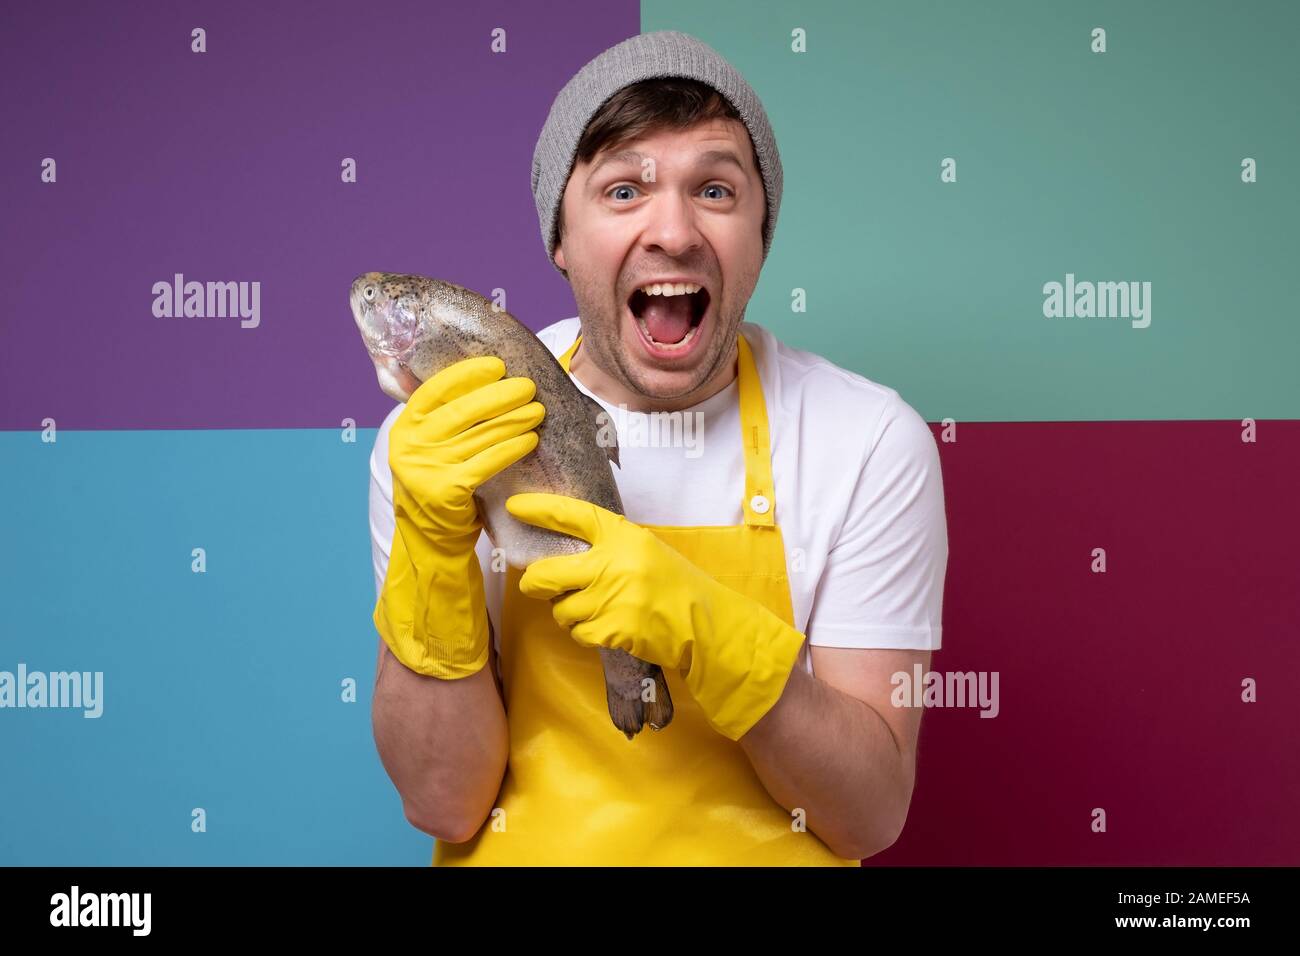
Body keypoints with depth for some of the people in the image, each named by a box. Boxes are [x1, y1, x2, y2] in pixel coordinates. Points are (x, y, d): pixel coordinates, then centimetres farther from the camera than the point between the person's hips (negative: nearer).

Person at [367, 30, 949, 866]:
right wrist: (433, 554, -25)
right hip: (524, 849, 0)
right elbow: (445, 806, -11)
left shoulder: (872, 441, -12)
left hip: (769, 851, 0)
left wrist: (706, 633, -26)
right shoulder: (430, 439, -11)